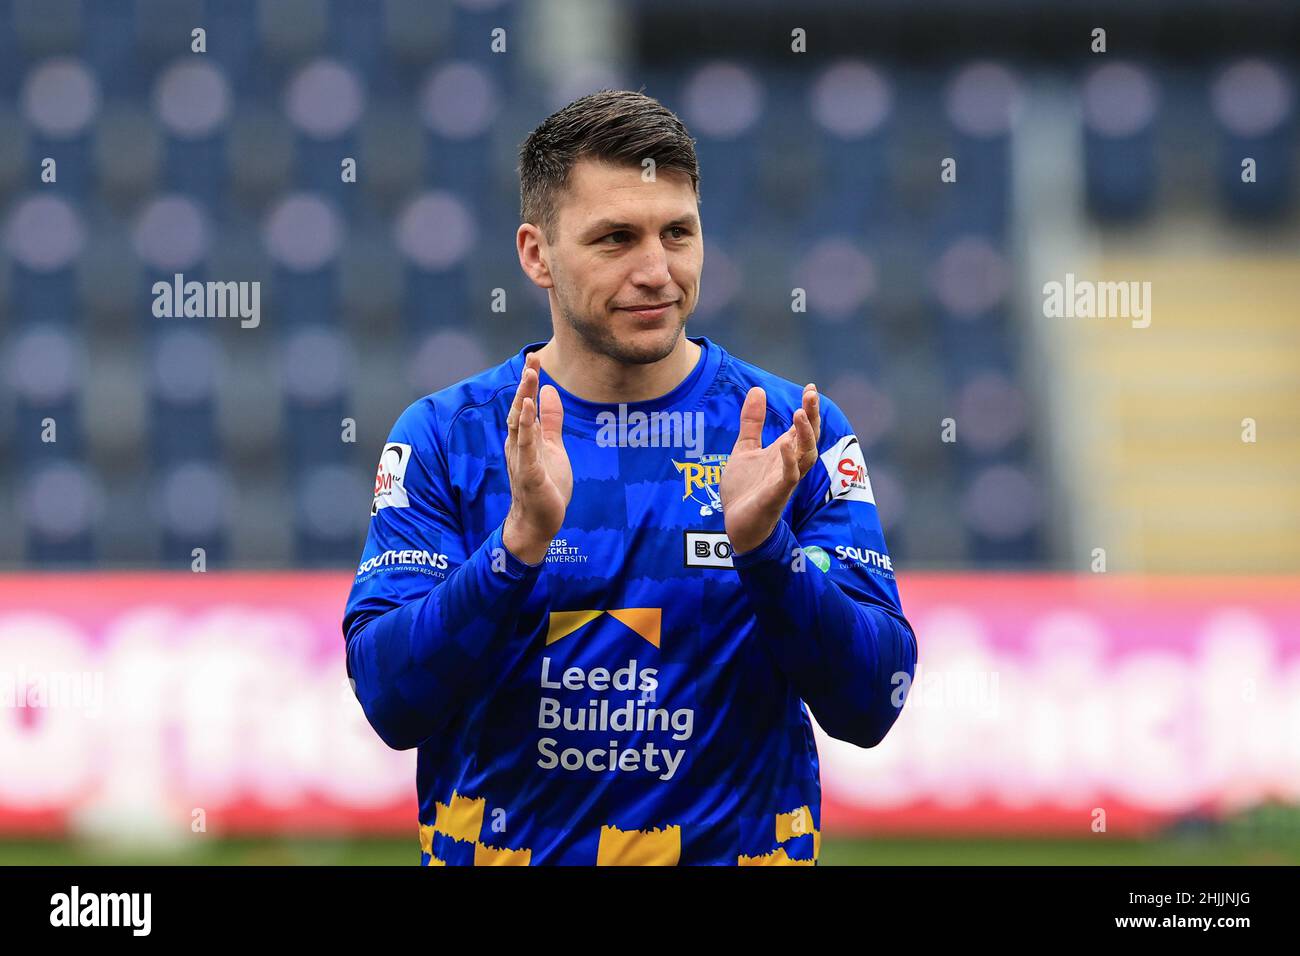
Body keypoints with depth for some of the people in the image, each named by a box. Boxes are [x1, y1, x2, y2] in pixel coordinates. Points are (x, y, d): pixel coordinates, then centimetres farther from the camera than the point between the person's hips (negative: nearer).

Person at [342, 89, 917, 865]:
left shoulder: (798, 435, -2)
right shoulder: (446, 436, -3)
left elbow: (869, 710, -9)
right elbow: (390, 705, -12)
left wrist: (764, 545, -23)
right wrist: (518, 545, -26)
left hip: (736, 845, 0)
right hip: (502, 846, 0)